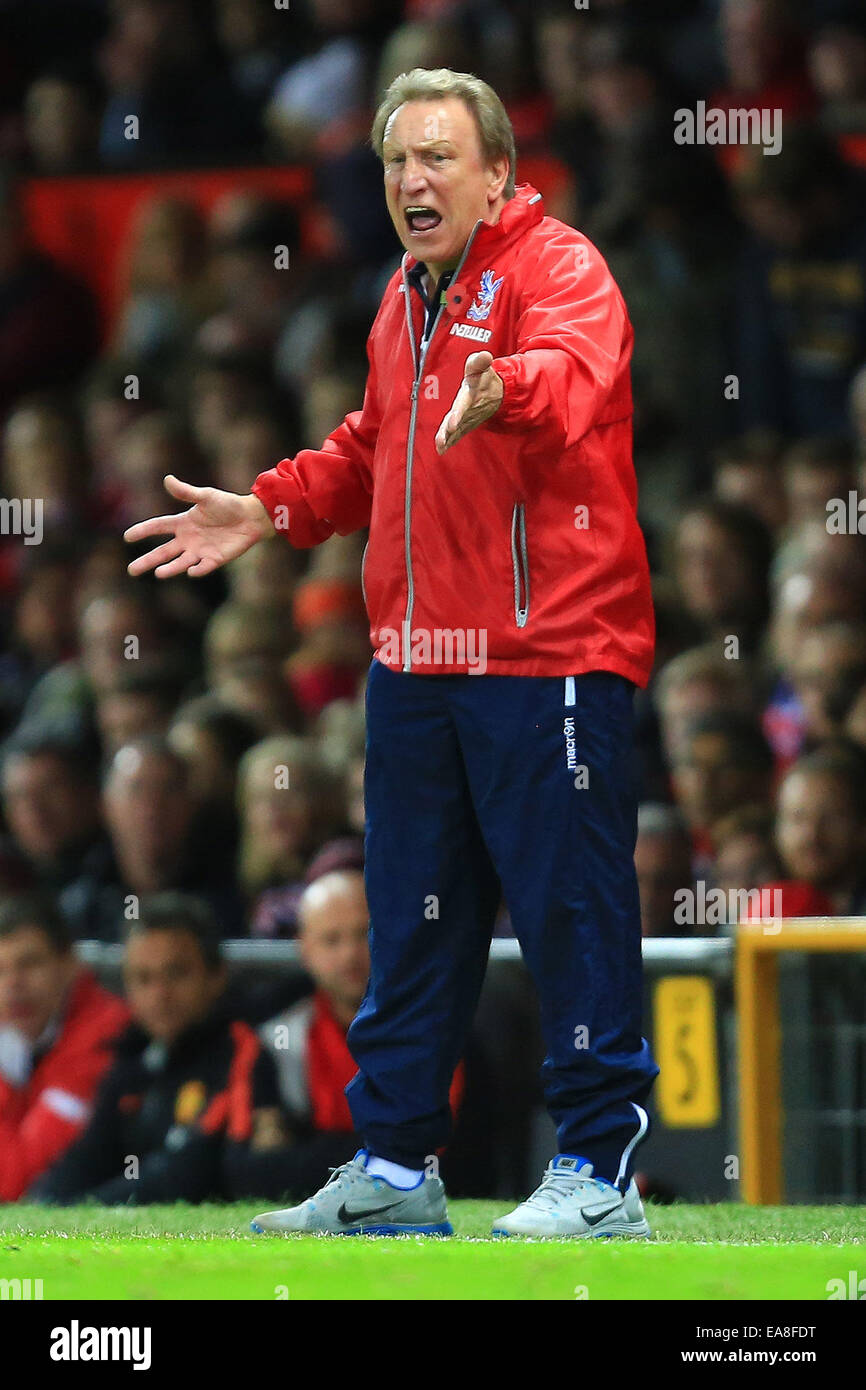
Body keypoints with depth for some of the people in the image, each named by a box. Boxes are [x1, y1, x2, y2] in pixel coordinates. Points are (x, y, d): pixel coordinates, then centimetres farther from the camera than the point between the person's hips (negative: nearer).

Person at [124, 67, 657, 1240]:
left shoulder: (559, 269, -9)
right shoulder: (408, 297, 18)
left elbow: (570, 373, -31)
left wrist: (504, 392, -53)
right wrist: (270, 510, 18)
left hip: (549, 654, -9)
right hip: (414, 660, 9)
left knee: (573, 911, -5)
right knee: (413, 920, 14)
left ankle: (601, 1173, 1)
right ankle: (393, 1171, 22)